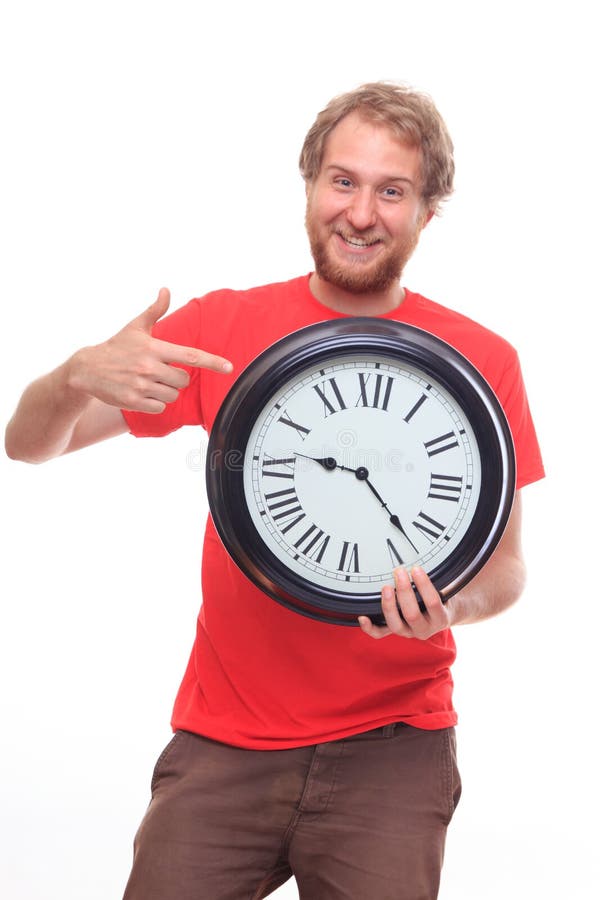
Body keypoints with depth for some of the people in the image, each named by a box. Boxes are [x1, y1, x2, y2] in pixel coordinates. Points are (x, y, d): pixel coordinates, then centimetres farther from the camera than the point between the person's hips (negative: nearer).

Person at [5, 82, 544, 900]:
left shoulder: (482, 362, -4)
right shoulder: (222, 328, 0)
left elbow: (507, 566, 4)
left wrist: (455, 604, -20)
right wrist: (82, 376, -21)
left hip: (390, 744, -1)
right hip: (223, 740, 1)